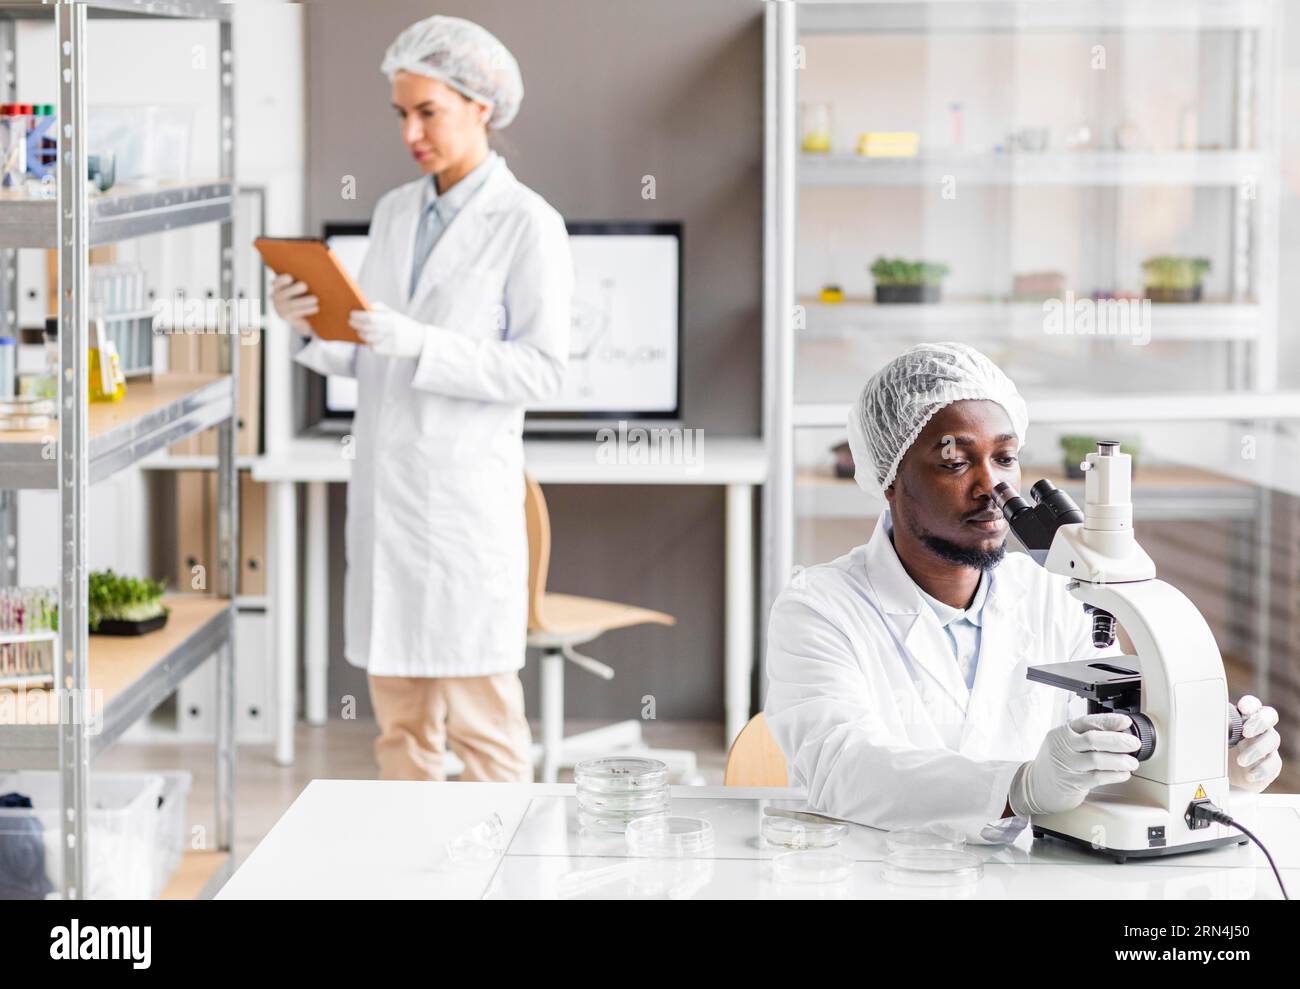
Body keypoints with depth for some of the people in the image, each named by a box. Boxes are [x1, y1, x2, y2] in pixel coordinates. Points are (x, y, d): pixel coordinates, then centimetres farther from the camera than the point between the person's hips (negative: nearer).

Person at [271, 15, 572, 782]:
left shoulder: (528, 223, -8)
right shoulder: (396, 212, 12)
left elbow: (542, 370, -13)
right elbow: (367, 358, 15)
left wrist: (419, 342, -23)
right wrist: (310, 325, -6)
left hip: (465, 491, -6)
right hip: (383, 484, 7)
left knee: (480, 715, -2)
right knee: (400, 717, 11)